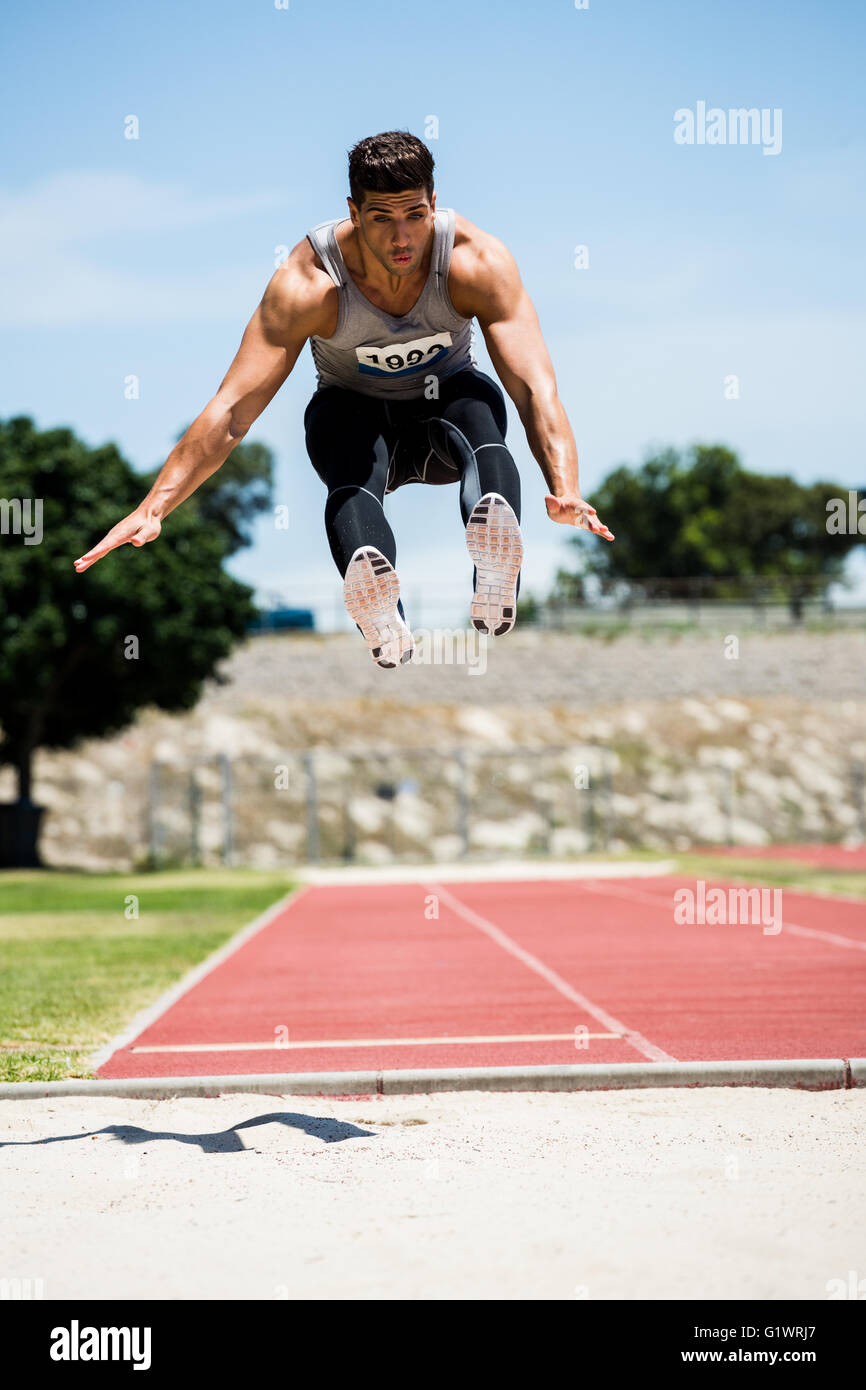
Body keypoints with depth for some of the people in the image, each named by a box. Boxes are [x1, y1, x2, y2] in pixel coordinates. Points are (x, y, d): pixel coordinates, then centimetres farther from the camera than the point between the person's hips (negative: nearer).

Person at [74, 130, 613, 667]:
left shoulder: (480, 261, -25)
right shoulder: (307, 284, -26)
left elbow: (536, 386, -31)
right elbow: (233, 407, -28)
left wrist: (565, 491, -49)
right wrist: (153, 509, -38)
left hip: (443, 401, 0)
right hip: (355, 408, 0)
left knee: (478, 401, -37)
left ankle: (496, 583, -64)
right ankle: (384, 623, -66)